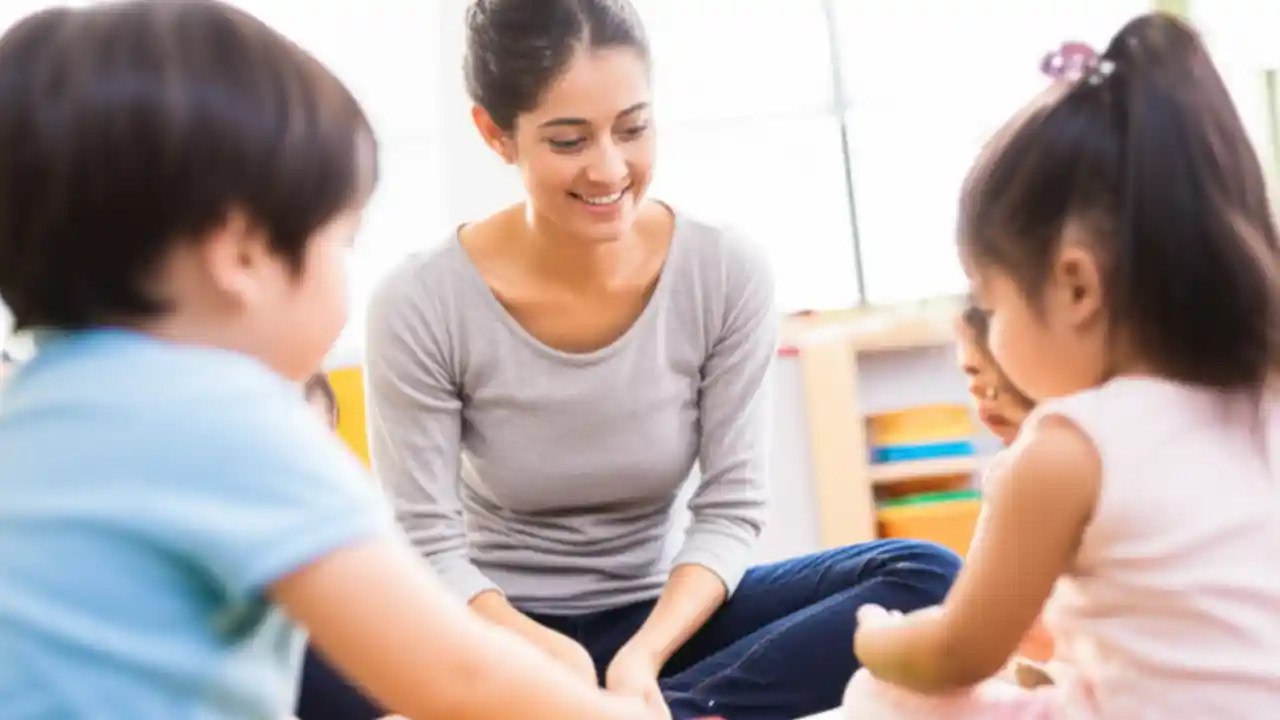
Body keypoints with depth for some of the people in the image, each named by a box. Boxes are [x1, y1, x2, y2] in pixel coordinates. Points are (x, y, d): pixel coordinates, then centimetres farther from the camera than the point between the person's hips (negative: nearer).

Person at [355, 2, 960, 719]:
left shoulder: (727, 273, -11)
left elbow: (731, 510, -8)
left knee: (927, 577, -20)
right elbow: (428, 549, -13)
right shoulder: (422, 305, -16)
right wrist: (552, 657, -30)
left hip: (663, 615, 2)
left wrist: (643, 653, -25)